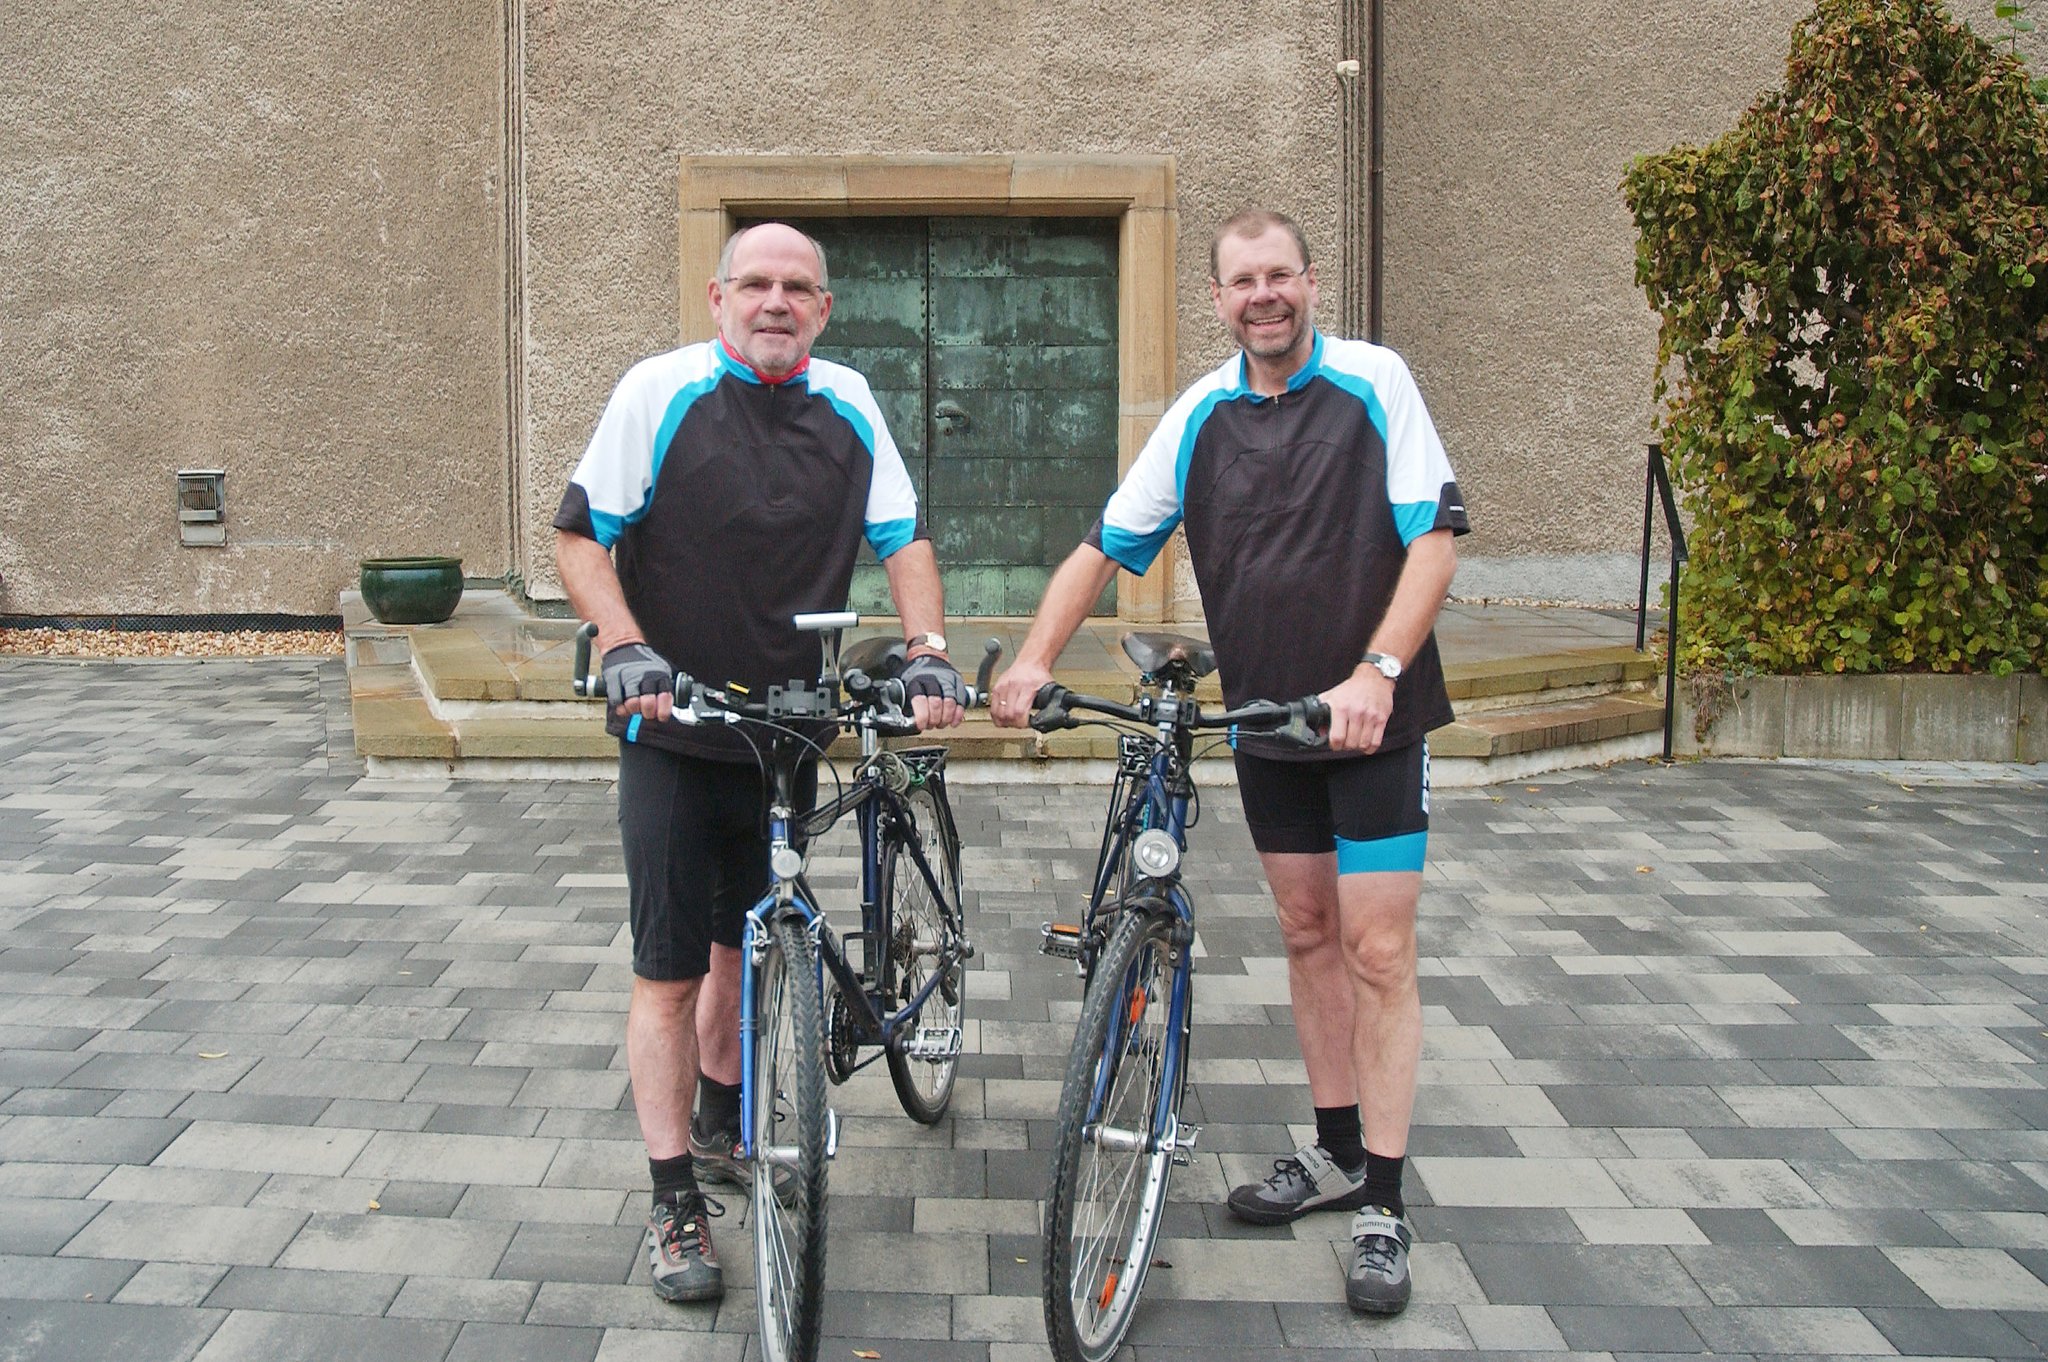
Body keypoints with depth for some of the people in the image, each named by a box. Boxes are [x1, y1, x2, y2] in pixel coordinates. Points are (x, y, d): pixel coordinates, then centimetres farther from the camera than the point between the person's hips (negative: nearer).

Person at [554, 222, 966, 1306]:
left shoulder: (848, 406, 4)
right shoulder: (662, 391, -7)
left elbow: (903, 538, 7)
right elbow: (580, 537, -6)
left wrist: (927, 652, -8)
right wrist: (625, 649, -21)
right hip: (673, 734, -4)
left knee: (747, 943, 18)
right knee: (669, 971, -3)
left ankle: (722, 1127, 39)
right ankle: (675, 1202, 5)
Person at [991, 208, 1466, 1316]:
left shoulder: (1373, 385, -7)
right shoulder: (1200, 416, 5)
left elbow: (1433, 538, -12)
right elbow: (1107, 543, 7)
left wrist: (1377, 673, -23)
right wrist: (1036, 657, -5)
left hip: (1373, 716, -4)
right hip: (1265, 718, 5)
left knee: (1377, 950, -5)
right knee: (1307, 933, 13)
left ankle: (1382, 1203, 2)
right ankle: (1336, 1151, 26)